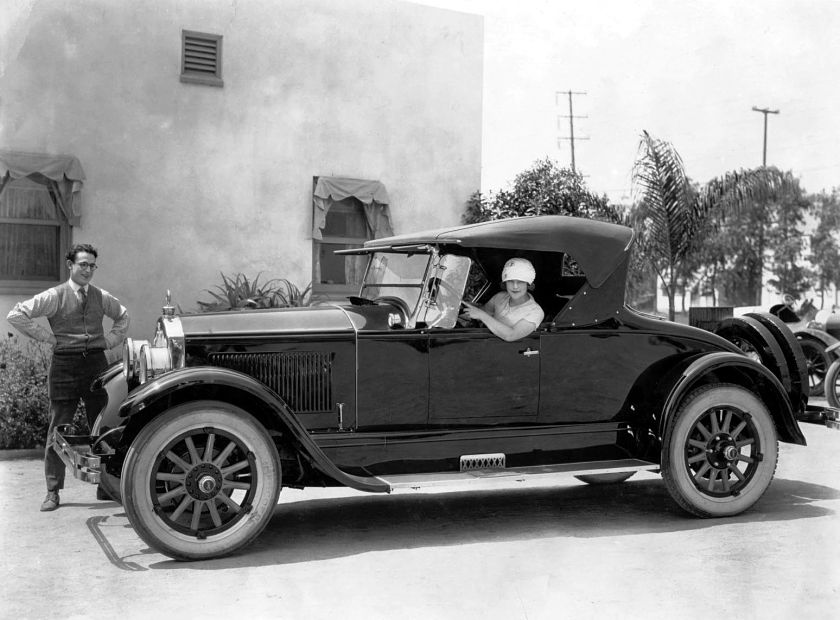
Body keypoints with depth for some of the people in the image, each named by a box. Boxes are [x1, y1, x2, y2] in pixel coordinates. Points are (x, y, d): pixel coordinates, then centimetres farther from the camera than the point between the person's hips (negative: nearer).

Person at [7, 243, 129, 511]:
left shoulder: (101, 297, 10)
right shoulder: (55, 296, -2)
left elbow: (123, 316, 29)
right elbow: (15, 315, -7)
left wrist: (112, 339, 14)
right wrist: (47, 337, -8)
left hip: (96, 362, 3)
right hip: (64, 366, -3)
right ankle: (53, 492, 9)